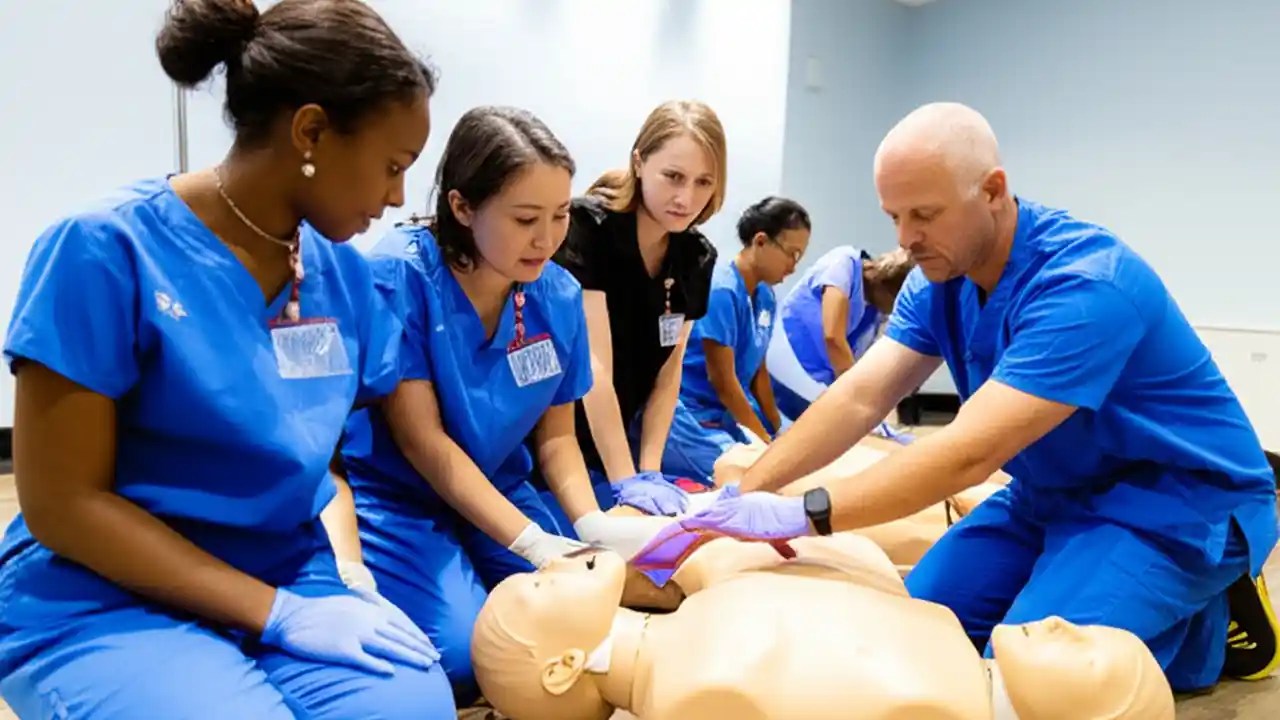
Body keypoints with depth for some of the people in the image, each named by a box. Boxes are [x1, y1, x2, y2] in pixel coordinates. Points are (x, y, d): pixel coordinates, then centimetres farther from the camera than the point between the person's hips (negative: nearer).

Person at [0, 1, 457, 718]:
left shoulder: (343, 274, 2)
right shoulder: (108, 248, -13)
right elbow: (64, 504, -14)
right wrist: (276, 612, -18)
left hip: (291, 581, 4)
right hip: (101, 603, -3)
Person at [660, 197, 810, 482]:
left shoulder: (766, 298, 7)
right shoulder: (721, 290, -18)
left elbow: (758, 370, 13)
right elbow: (721, 379, -18)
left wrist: (777, 431, 11)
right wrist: (765, 442, -11)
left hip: (732, 411, 8)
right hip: (692, 413, -8)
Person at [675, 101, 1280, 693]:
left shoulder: (1083, 284, -30)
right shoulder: (942, 275, -4)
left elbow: (971, 453, -37)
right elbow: (860, 397, -12)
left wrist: (803, 514, -40)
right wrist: (745, 492, -24)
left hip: (1175, 500, -8)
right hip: (1056, 493, 8)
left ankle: (1214, 623, 5)